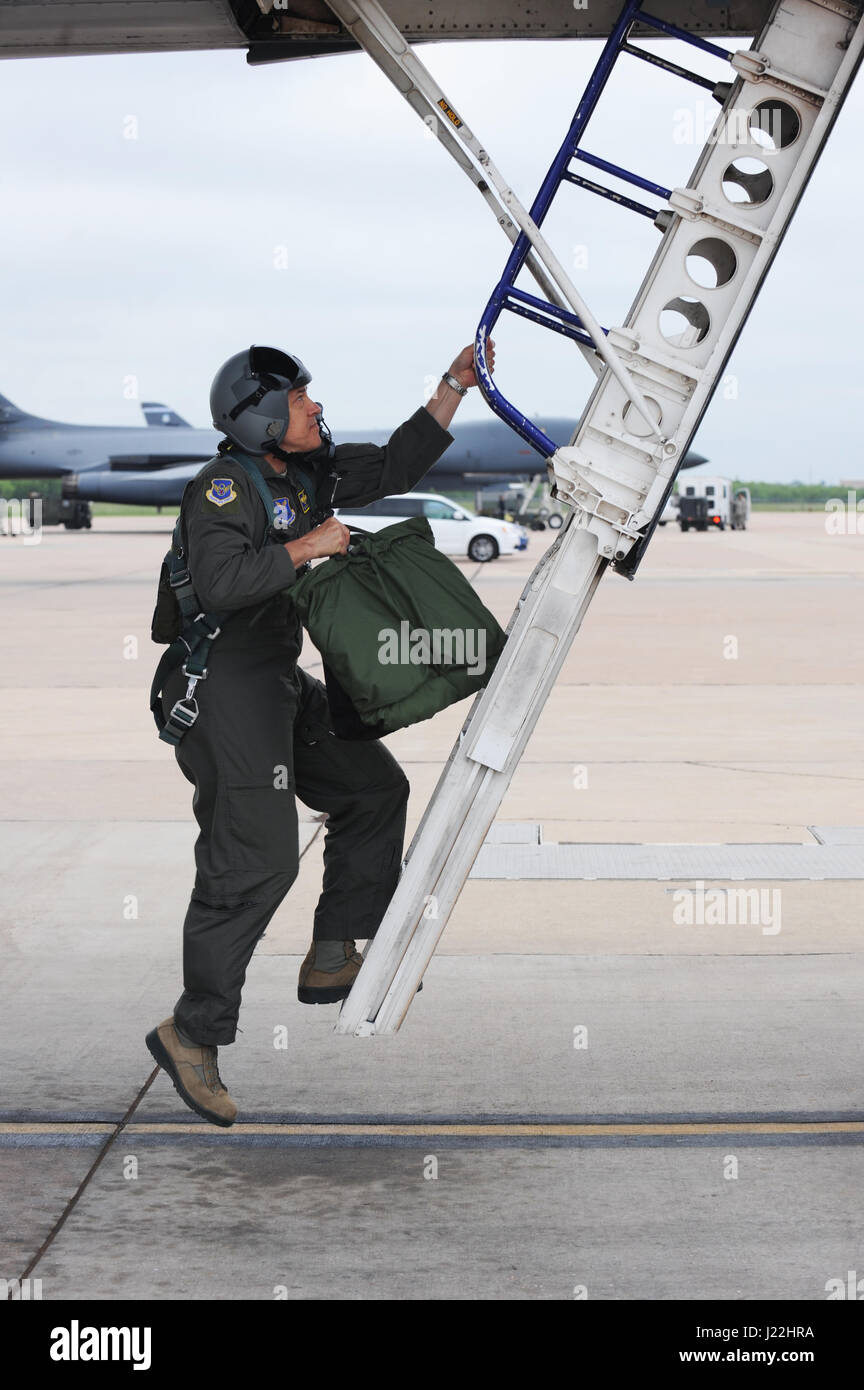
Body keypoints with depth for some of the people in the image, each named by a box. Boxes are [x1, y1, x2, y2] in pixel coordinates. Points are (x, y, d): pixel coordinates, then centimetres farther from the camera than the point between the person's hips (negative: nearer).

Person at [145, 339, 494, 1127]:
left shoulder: (310, 474, 10)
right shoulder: (222, 487, -15)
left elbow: (396, 468, 18)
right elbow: (219, 585, -30)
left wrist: (455, 387, 12)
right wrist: (305, 548, -22)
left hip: (279, 684, 10)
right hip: (222, 686, -10)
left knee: (375, 789, 15)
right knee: (257, 860, -12)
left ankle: (332, 962, 19)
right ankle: (194, 1033, -5)